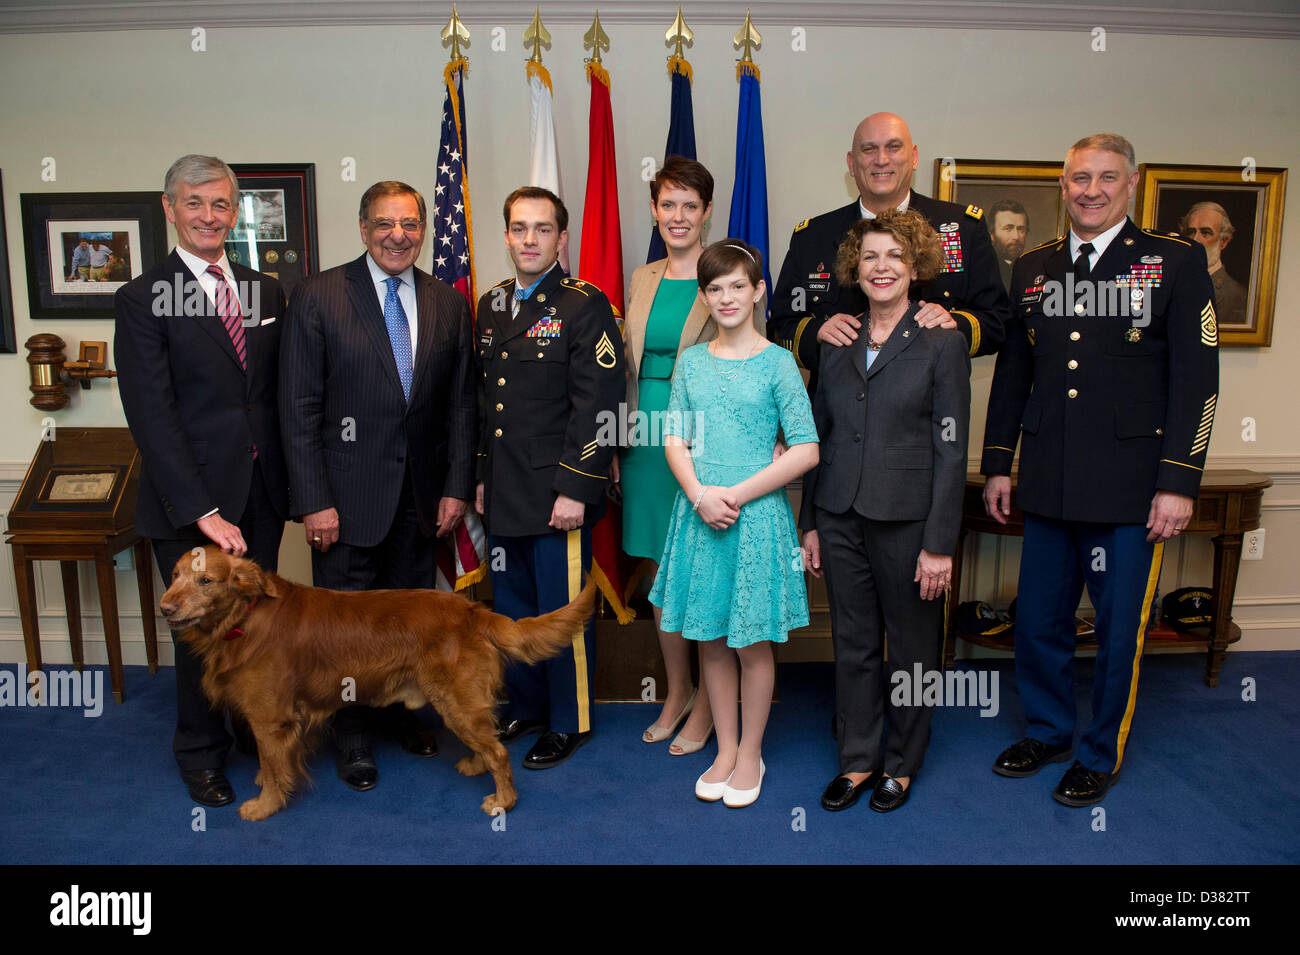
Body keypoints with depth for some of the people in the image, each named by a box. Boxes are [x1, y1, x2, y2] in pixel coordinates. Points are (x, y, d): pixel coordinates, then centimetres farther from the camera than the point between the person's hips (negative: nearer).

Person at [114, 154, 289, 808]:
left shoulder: (266, 291, 9)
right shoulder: (142, 300, -6)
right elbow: (152, 418, -12)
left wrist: (288, 481, 4)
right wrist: (203, 511, -18)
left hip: (261, 493, 4)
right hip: (190, 501, -3)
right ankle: (201, 752, 32)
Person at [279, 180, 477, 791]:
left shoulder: (448, 303, 5)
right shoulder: (318, 297, -5)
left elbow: (460, 404, 7)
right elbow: (299, 408, -8)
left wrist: (457, 487, 1)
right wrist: (313, 501, -12)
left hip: (422, 495, 3)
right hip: (348, 494, -3)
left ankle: (402, 708, 37)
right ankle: (352, 733, 28)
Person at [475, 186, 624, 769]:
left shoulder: (585, 305, -8)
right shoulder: (492, 304, 13)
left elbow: (598, 404, -14)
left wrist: (576, 489, -18)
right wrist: (480, 476, 14)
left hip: (558, 494, -6)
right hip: (502, 493, 7)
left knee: (563, 611, 5)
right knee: (511, 605, 17)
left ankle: (569, 722, 23)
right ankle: (524, 705, 36)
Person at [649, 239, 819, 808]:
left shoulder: (777, 363, -4)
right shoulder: (690, 362, 7)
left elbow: (805, 451, -9)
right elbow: (675, 440, 5)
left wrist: (736, 494, -14)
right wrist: (700, 497, -12)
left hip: (756, 514, -3)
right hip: (699, 514, 4)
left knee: (752, 643, 7)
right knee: (710, 641, 12)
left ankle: (751, 754, 26)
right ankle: (725, 750, 29)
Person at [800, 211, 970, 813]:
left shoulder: (942, 341, -4)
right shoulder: (836, 341, 9)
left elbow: (951, 449, -8)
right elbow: (820, 436, 11)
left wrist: (940, 543, -13)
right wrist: (809, 524, 8)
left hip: (907, 518, -3)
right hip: (840, 517, 4)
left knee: (911, 647, 11)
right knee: (853, 645, 12)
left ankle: (902, 763, 30)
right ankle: (859, 759, 29)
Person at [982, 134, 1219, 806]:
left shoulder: (1176, 262, 0)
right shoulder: (1031, 269, 11)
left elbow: (1197, 379, -5)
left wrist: (1179, 481, -11)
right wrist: (998, 465, 12)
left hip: (1129, 489, -3)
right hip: (1047, 485, 4)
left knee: (1120, 628, 8)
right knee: (1038, 623, 13)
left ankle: (1101, 754, 28)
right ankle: (1048, 730, 35)